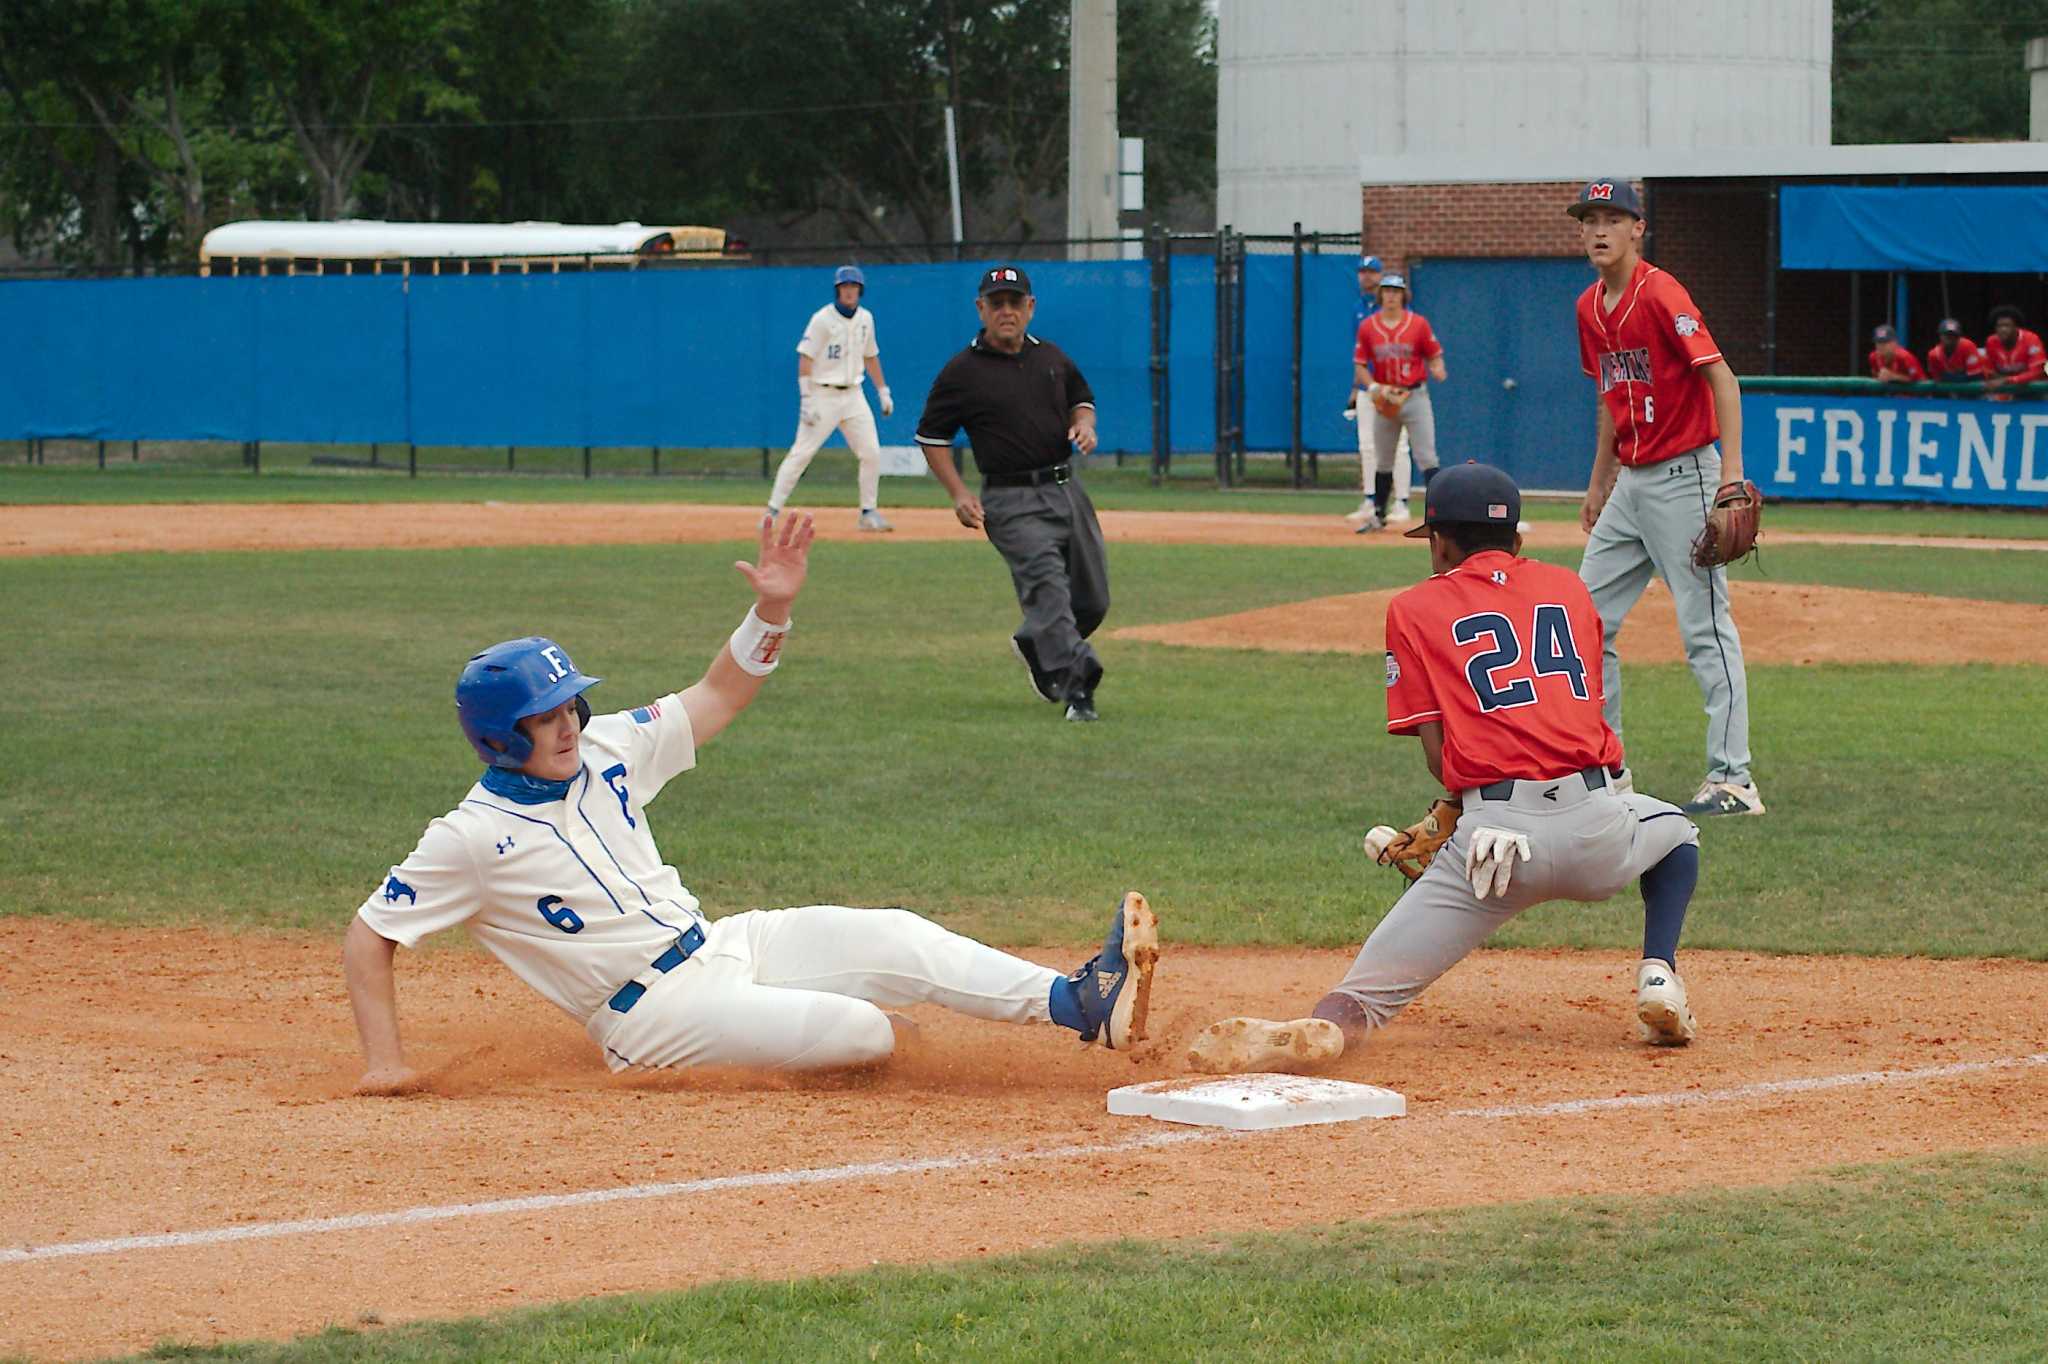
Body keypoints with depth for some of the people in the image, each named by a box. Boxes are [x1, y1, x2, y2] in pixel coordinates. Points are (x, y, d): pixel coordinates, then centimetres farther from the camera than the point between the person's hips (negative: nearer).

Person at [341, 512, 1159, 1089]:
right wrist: (385, 1063, -19)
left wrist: (772, 608, -7)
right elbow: (368, 937, -11)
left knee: (892, 938, -15)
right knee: (860, 1033, -24)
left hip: (717, 946, 7)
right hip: (651, 1012, -7)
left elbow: (719, 696, 9)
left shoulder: (604, 752, 5)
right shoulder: (471, 837, -14)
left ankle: (1081, 1005, -23)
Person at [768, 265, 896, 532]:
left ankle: (869, 513, 12)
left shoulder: (865, 318, 9)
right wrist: (806, 400, -19)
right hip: (823, 395, -6)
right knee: (801, 453, -9)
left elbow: (870, 357, 20)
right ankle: (772, 511, -6)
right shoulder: (822, 319, -10)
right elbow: (805, 359, -13)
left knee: (871, 453, 1)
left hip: (853, 395, 6)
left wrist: (883, 392, 17)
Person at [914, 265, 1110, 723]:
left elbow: (1081, 399, 26)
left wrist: (1084, 423, 1)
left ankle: (1035, 647, 36)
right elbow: (931, 436, 2)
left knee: (1093, 600, 9)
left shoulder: (1052, 357, 11)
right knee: (1047, 585, -22)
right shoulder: (962, 372, -4)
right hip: (1013, 501, -6)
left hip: (1067, 490, 6)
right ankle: (1076, 684, -29)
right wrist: (959, 494, -9)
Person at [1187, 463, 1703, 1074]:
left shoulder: (1415, 609, 11)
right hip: (1597, 831, 2)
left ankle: (1318, 1030, -38)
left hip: (1492, 839, -2)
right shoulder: (1568, 587, 21)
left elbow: (1438, 755, 2)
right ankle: (1659, 979, 12)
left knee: (1366, 996, -2)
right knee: (1675, 830, 37)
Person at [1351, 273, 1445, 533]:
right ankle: (1378, 515, 26)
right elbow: (1360, 365, 5)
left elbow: (1434, 356, 1)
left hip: (1415, 397, -3)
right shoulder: (1368, 327, 1)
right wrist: (1373, 387, -12)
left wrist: (1438, 370, -21)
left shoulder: (1418, 324, -4)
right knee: (1382, 461, 13)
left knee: (1426, 458, -10)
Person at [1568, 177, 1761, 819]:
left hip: (1682, 477, -9)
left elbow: (1720, 374, -21)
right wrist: (1598, 483, 22)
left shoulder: (1660, 294, -15)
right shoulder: (1590, 308, 10)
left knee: (1706, 628, -8)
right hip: (1629, 482, 9)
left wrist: (1731, 470, -28)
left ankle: (1733, 781, -7)